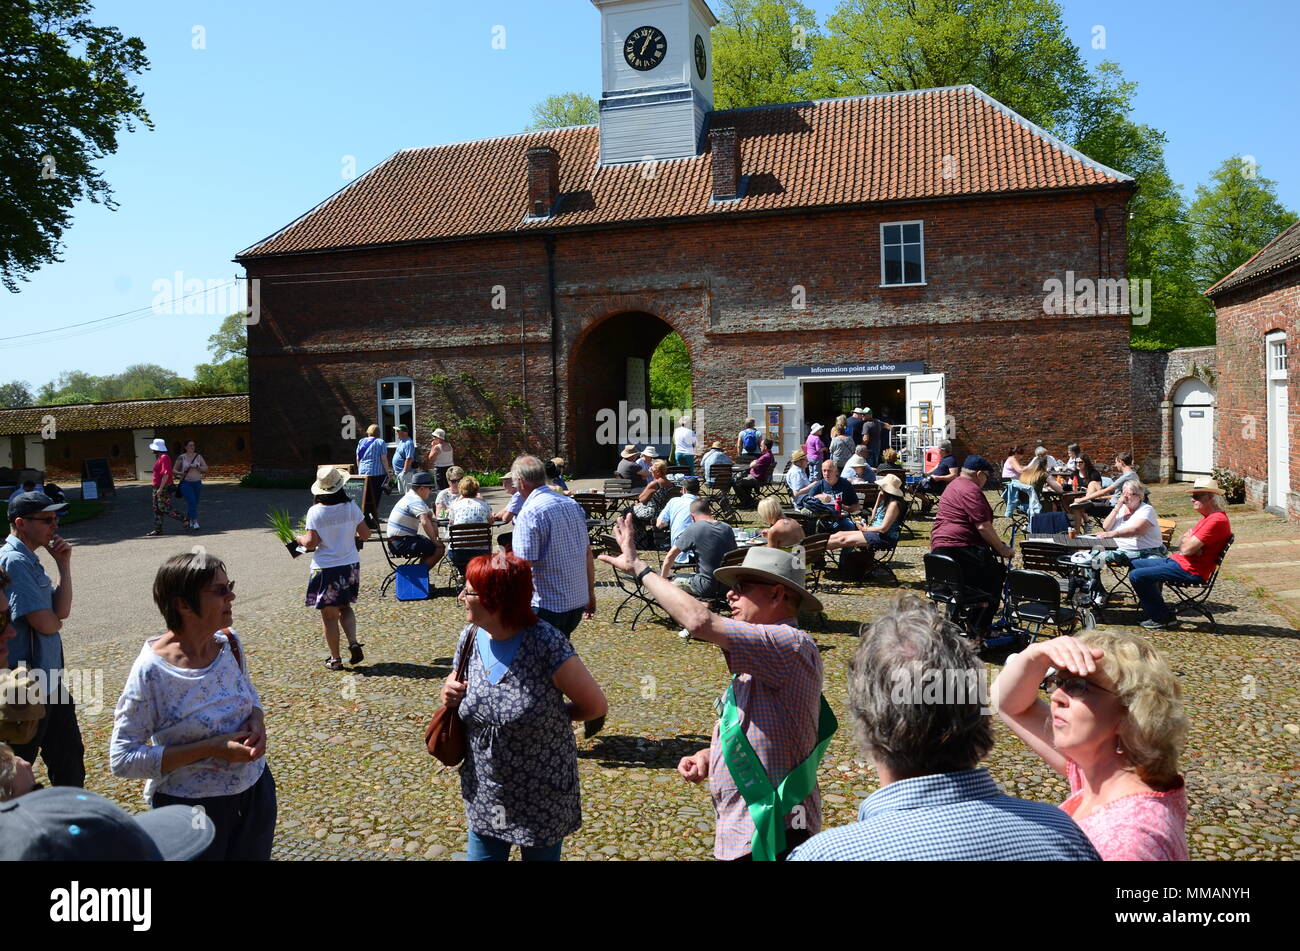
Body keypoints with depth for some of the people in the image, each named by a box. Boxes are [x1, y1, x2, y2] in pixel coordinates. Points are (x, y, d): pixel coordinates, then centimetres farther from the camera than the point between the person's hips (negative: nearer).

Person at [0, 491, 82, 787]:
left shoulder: (31, 560, 9)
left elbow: (61, 611, 5)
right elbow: (45, 623, -23)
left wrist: (64, 565, -3)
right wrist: (54, 619, 1)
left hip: (50, 680, 9)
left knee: (69, 757, 21)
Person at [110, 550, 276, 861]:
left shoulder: (229, 642, -6)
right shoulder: (151, 671, -22)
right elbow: (122, 759, -19)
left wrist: (257, 721, -10)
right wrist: (210, 749, -25)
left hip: (255, 790, 5)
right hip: (193, 808, -5)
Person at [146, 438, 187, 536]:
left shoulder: (164, 458, -16)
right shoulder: (158, 458, 17)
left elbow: (166, 474, -23)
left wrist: (160, 488, -25)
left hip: (164, 488, -10)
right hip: (157, 488, 10)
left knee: (165, 509, -10)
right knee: (157, 509, 8)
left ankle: (184, 520, 0)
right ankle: (158, 530, 10)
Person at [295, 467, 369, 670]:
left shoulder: (315, 512, -13)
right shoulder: (351, 507, -5)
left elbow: (311, 543, -14)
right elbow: (365, 534, 0)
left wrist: (299, 539, 7)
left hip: (325, 568, -3)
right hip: (351, 565, 3)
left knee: (329, 614, 8)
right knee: (345, 607, 23)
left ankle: (335, 659, 14)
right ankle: (354, 643, 4)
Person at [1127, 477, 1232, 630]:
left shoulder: (1217, 520, -20)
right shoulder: (1209, 517, 16)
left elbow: (1187, 549, -24)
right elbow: (1182, 543, 14)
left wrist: (1185, 540, -2)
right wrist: (1187, 541, -10)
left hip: (1190, 570, -11)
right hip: (1178, 561, 11)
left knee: (1136, 576, -19)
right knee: (1136, 565, 19)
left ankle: (1162, 618, -5)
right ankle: (1157, 612, 17)